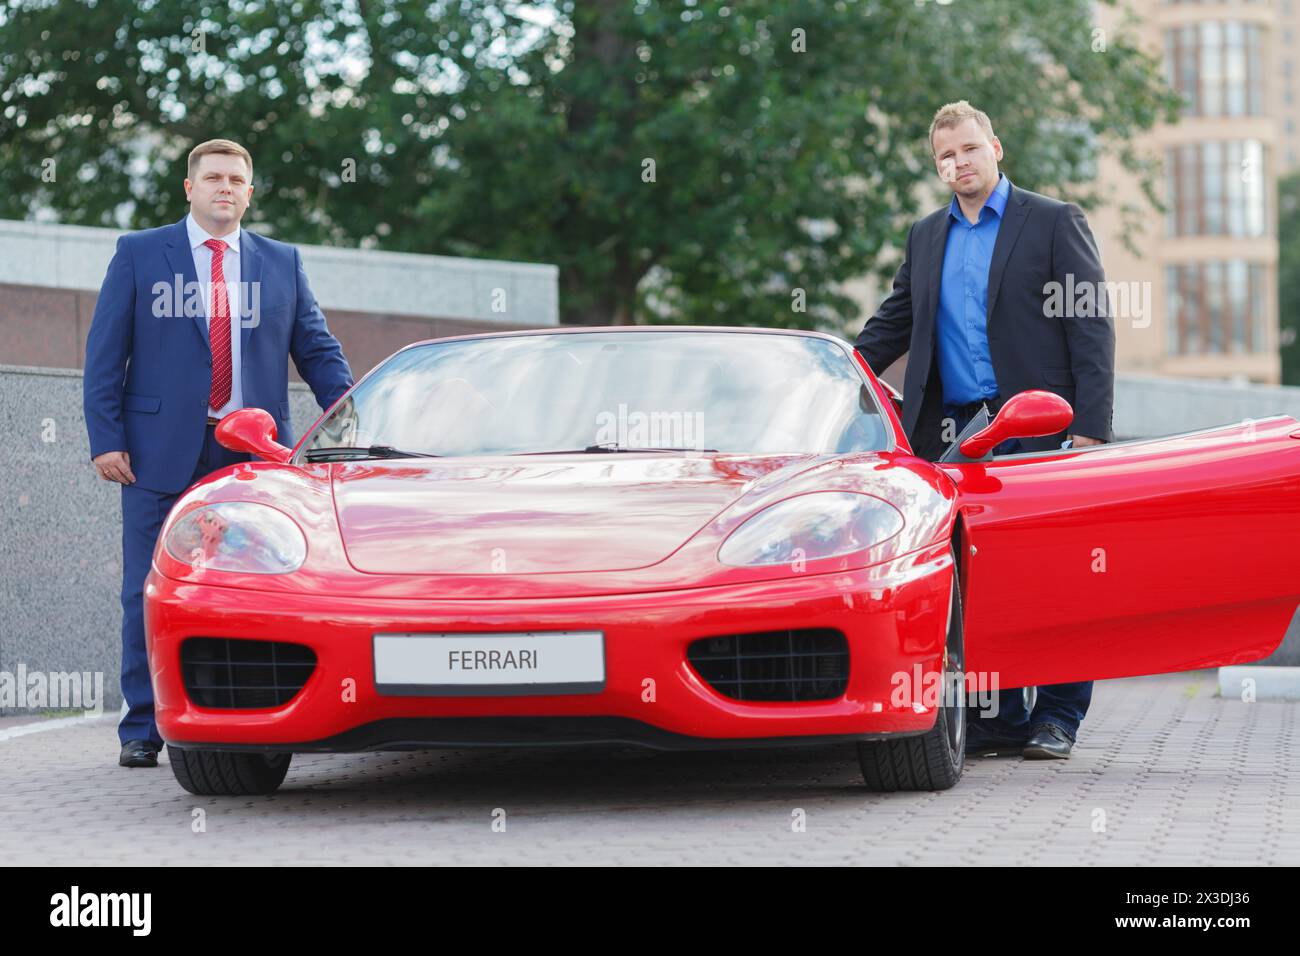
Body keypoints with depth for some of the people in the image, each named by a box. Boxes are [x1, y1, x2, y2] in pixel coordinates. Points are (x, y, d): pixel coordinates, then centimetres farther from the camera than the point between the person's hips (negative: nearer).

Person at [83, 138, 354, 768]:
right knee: (151, 595, -1)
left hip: (255, 457, 2)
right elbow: (104, 354, 4)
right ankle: (143, 731, 5)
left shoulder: (282, 263, 14)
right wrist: (106, 439, -6)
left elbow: (317, 351, 13)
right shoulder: (139, 255, 7)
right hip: (161, 453, -2)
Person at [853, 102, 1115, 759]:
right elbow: (890, 326, 22)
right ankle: (1000, 720, 7)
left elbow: (1091, 327, -2)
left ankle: (1057, 717, 3)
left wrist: (1091, 429, -11)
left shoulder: (1054, 223, 3)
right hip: (954, 431, 4)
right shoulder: (926, 237, 18)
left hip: (1036, 429, -4)